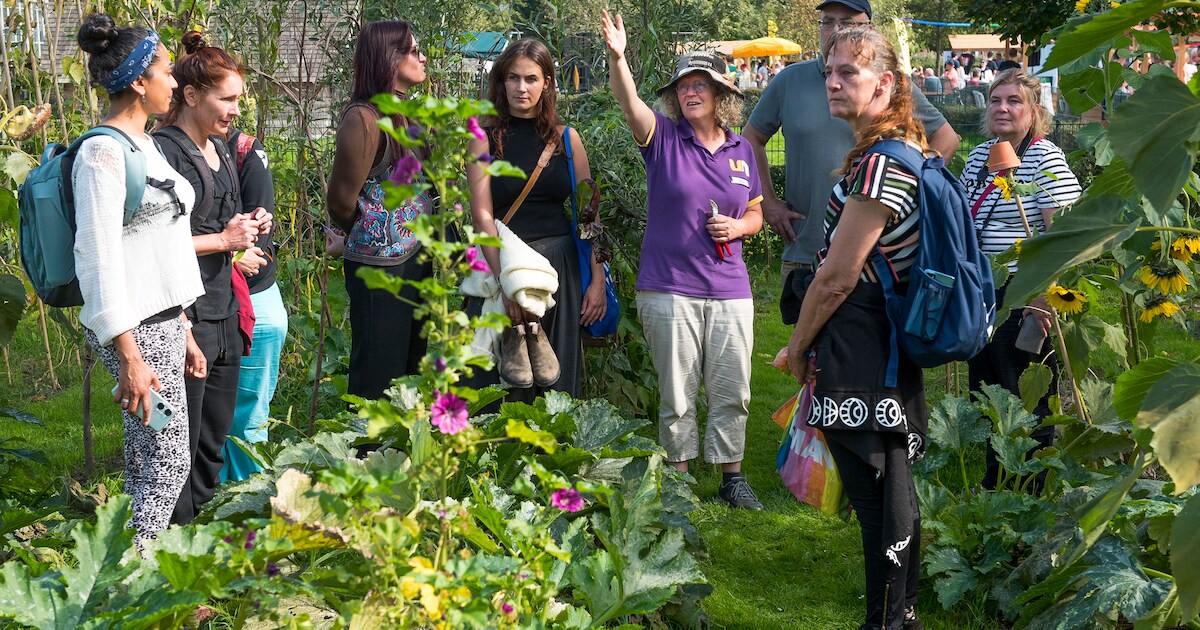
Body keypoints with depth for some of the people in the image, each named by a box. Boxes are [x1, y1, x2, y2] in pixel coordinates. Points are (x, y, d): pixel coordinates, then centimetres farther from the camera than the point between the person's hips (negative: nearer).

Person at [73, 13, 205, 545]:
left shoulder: (142, 145, 15)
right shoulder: (103, 152, -14)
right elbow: (99, 257, -19)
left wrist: (181, 331, 21)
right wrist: (129, 356, -22)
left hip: (161, 322, 9)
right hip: (135, 331, -9)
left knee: (143, 462, 11)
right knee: (170, 462, -8)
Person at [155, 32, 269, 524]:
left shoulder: (218, 148, 14)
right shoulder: (163, 150, -15)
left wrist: (248, 225, 7)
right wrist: (224, 239, -15)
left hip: (224, 312, 9)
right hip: (184, 316, -9)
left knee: (215, 438, 16)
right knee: (181, 444, -2)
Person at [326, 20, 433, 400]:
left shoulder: (405, 116, 11)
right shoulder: (365, 119, -16)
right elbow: (341, 201, -12)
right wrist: (367, 237, 6)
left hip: (416, 258, 9)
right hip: (381, 264, -9)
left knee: (410, 364, 16)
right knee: (379, 373, -1)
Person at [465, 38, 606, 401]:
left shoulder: (566, 139, 7)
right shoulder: (486, 138, 0)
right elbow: (482, 214, -9)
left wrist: (597, 279, -2)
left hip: (562, 267, 2)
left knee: (558, 384, 6)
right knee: (508, 388, 1)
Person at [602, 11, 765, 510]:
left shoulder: (741, 150, 9)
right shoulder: (663, 139, -2)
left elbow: (755, 214, 18)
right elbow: (630, 105, -22)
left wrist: (737, 227, -5)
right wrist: (617, 58, -40)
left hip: (729, 290, 3)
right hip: (669, 289, -3)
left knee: (732, 393, 8)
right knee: (677, 395, 4)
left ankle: (731, 476, 23)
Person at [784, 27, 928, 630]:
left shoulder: (880, 164, -20)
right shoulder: (904, 152, 12)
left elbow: (837, 277, -19)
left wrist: (798, 344, -5)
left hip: (859, 354, -10)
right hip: (892, 349, 10)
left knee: (877, 499, -2)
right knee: (893, 492, 18)